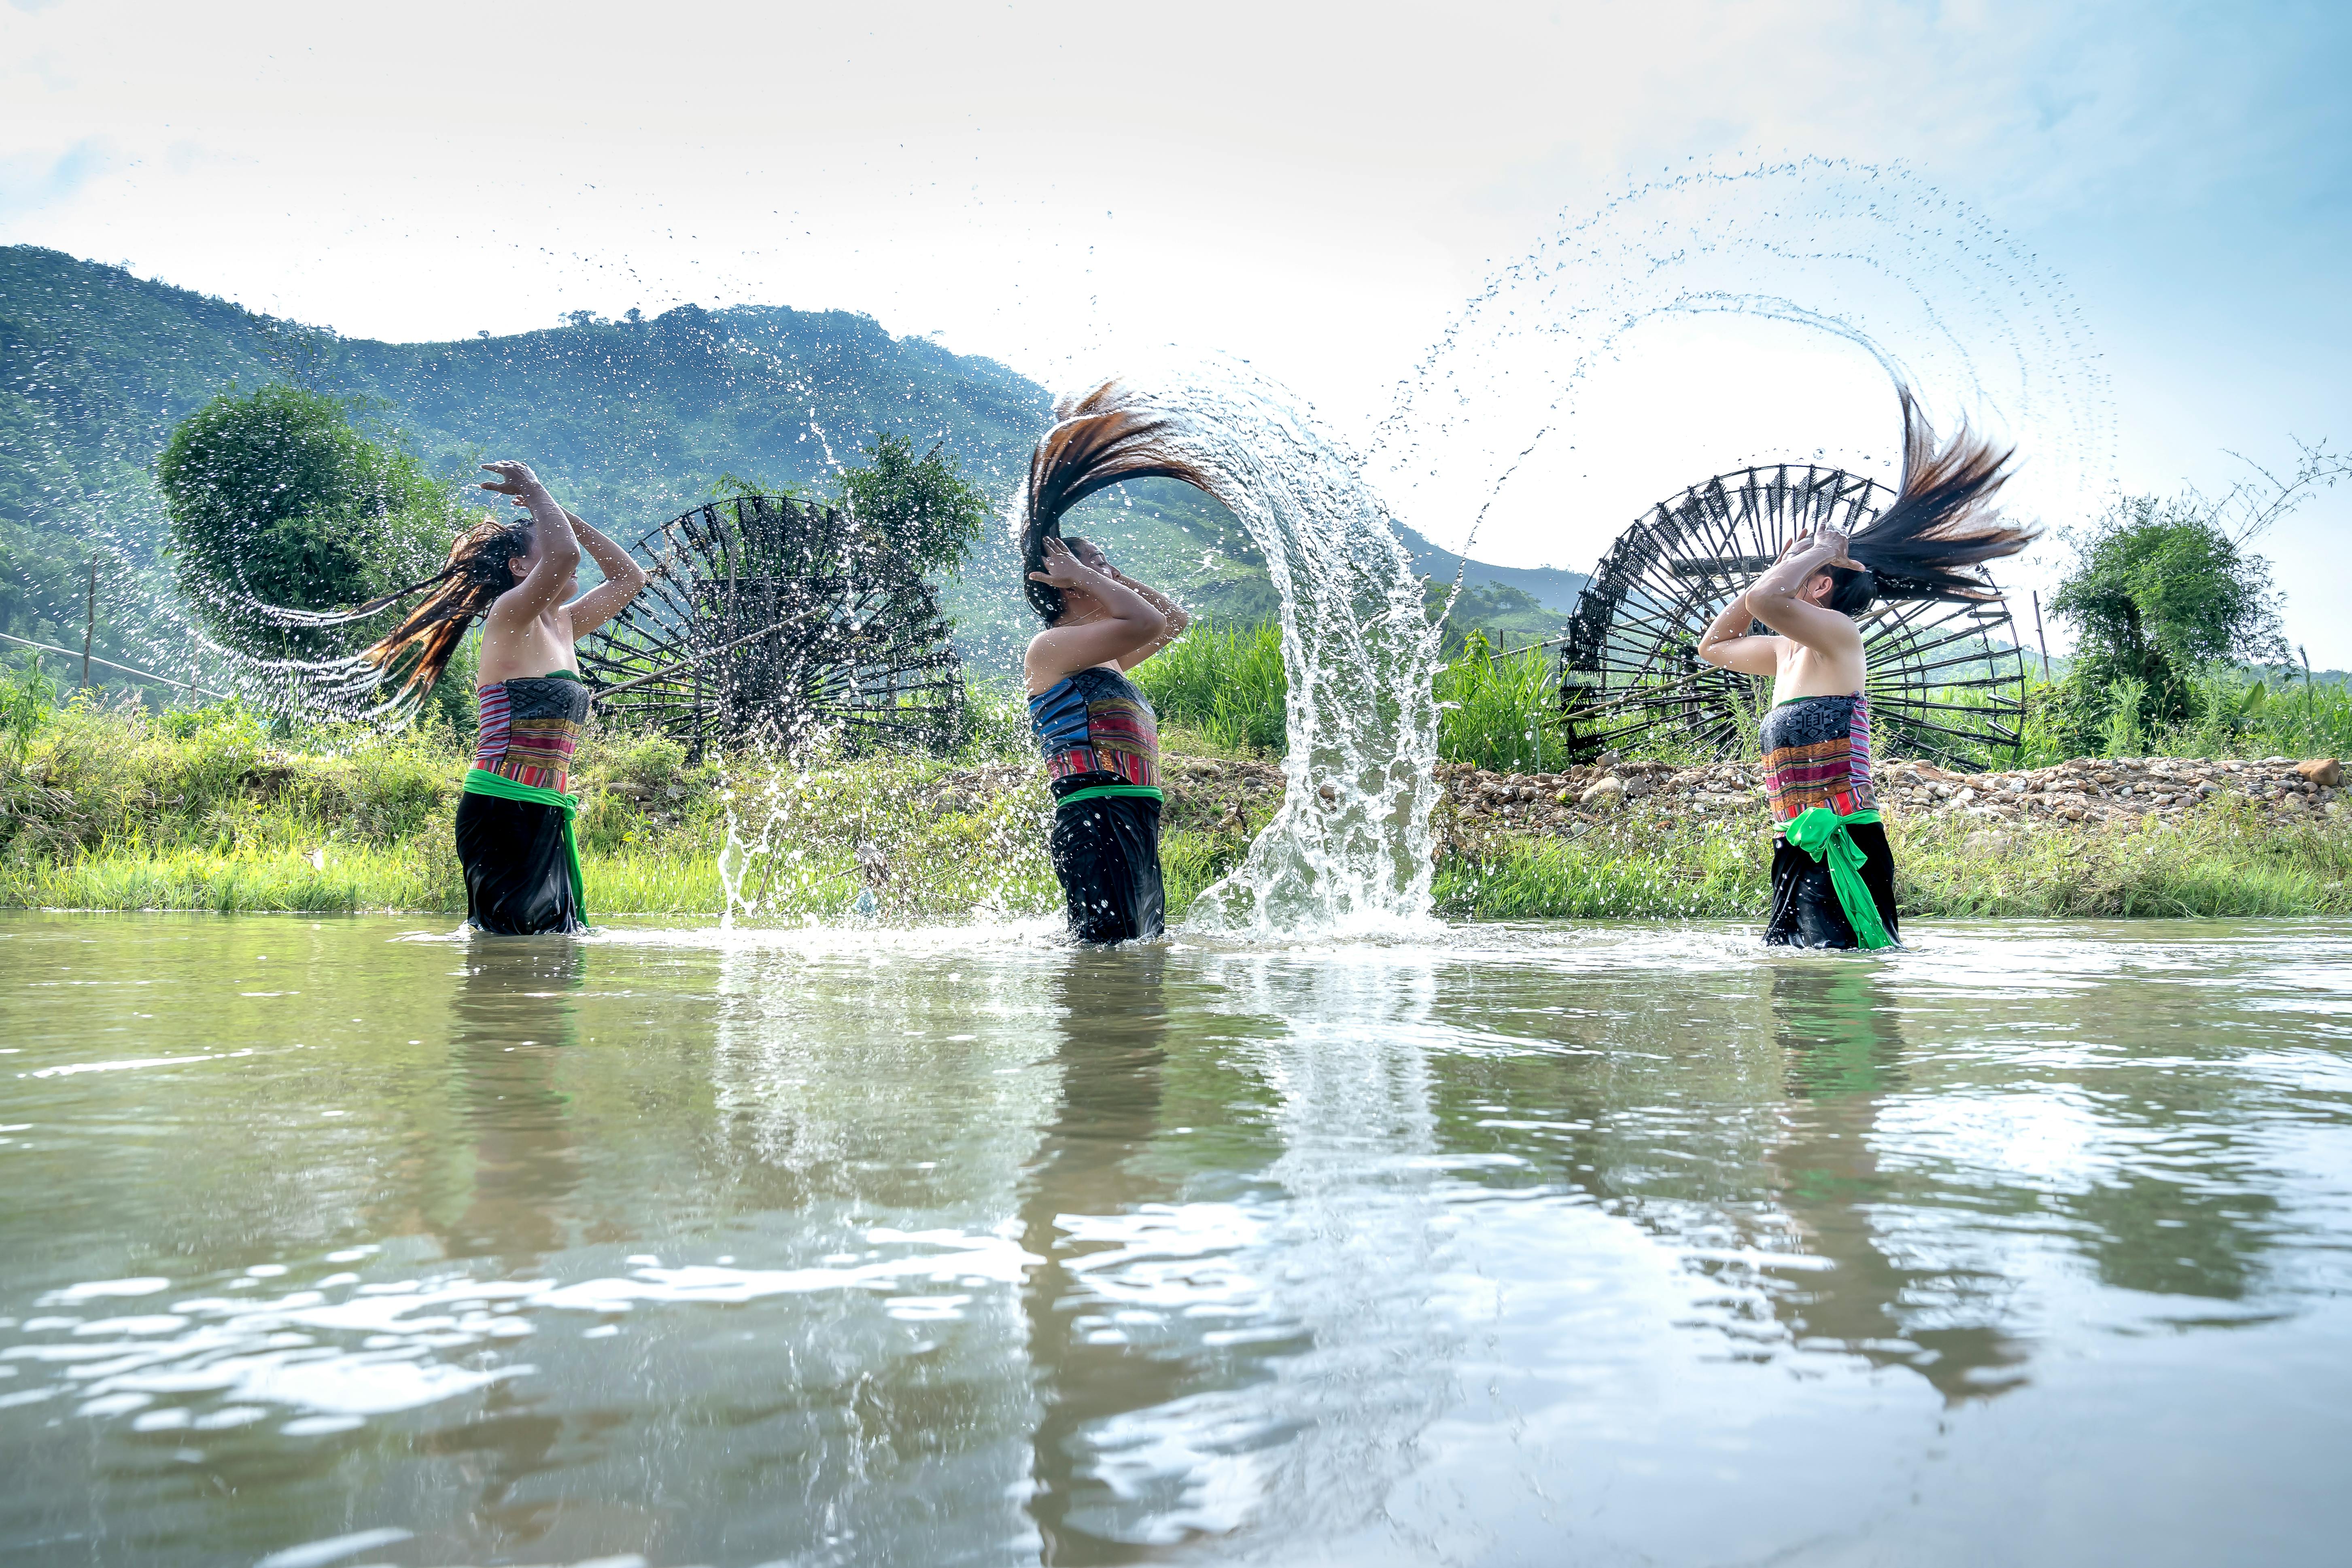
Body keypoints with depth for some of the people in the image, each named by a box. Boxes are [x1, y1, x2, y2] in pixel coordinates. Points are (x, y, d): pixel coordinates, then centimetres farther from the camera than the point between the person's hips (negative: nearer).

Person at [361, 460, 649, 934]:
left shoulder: (563, 625, 17)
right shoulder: (510, 615, -6)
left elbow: (629, 577, 27)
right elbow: (564, 554, -24)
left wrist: (562, 514, 21)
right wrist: (534, 491, -7)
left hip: (546, 813, 9)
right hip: (503, 808, -9)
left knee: (556, 939, 8)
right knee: (513, 939, -11)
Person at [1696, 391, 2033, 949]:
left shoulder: (1837, 633, -10)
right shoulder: (1786, 651, 16)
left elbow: (1763, 599, -30)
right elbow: (1714, 645, 32)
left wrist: (1821, 550, -9)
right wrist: (1778, 568, 24)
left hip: (1841, 846, -9)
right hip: (1800, 847, 9)